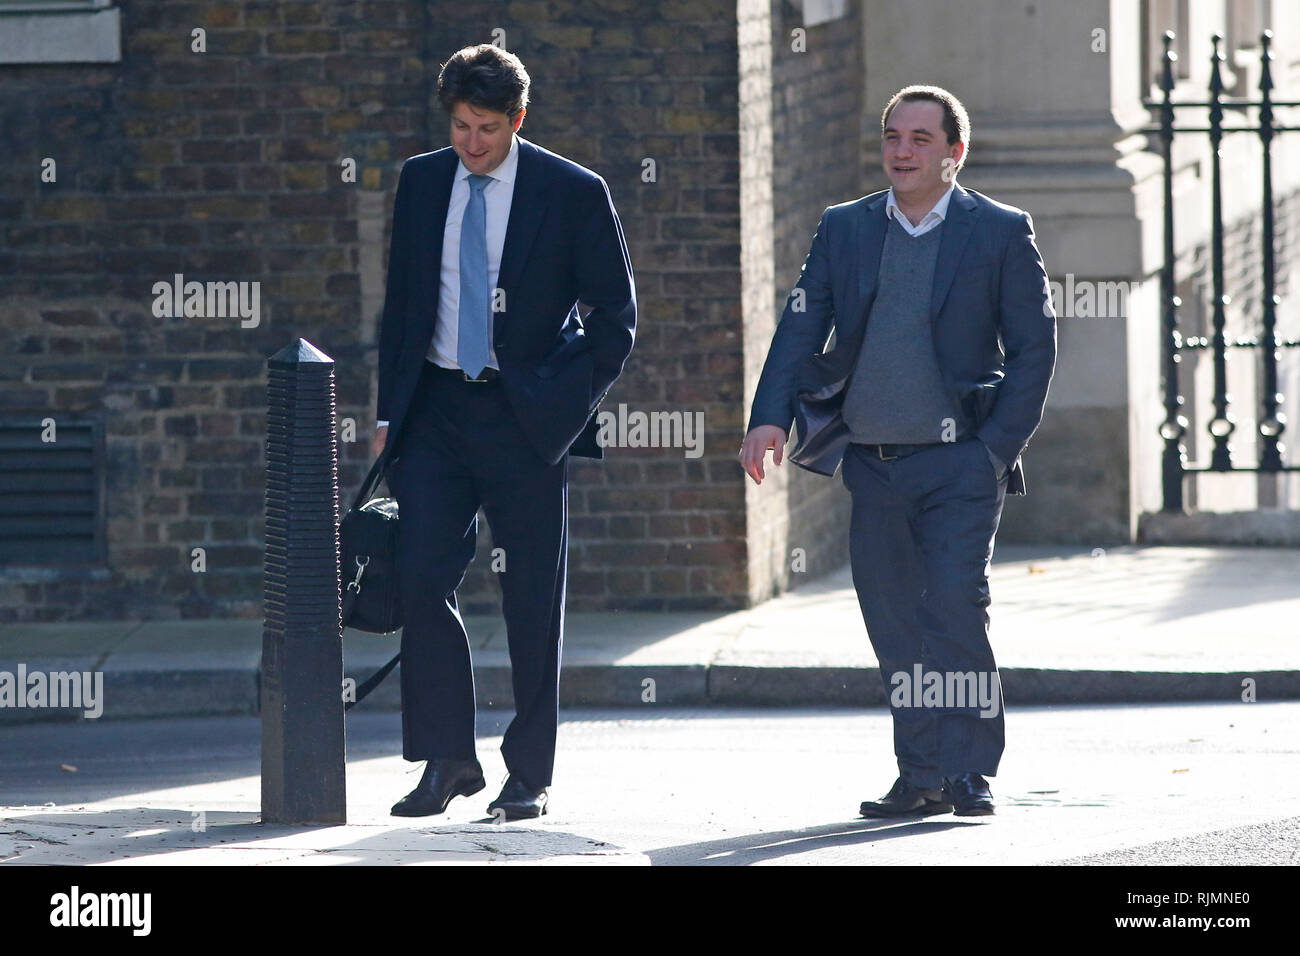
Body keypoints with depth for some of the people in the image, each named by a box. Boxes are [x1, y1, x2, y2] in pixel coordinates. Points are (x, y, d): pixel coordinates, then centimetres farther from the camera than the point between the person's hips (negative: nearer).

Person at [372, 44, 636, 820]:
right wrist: (390, 412, 9)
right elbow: (401, 300, 14)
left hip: (526, 419, -3)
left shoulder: (574, 194, -4)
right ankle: (448, 760, 1)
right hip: (436, 411, 3)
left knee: (534, 603, 2)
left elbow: (615, 316, 1)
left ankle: (530, 776, 11)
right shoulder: (421, 182, 7)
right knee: (422, 579, -9)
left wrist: (565, 403, -8)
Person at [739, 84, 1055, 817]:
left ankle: (971, 773, -5)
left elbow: (1034, 346, 1)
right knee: (894, 621, 5)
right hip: (872, 463, 4)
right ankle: (921, 777, 14)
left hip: (959, 461, -4)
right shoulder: (844, 230, 10)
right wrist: (770, 418, -11)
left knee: (955, 606, -13)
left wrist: (999, 447, -7)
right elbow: (801, 329, 4)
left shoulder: (1001, 233, 1)